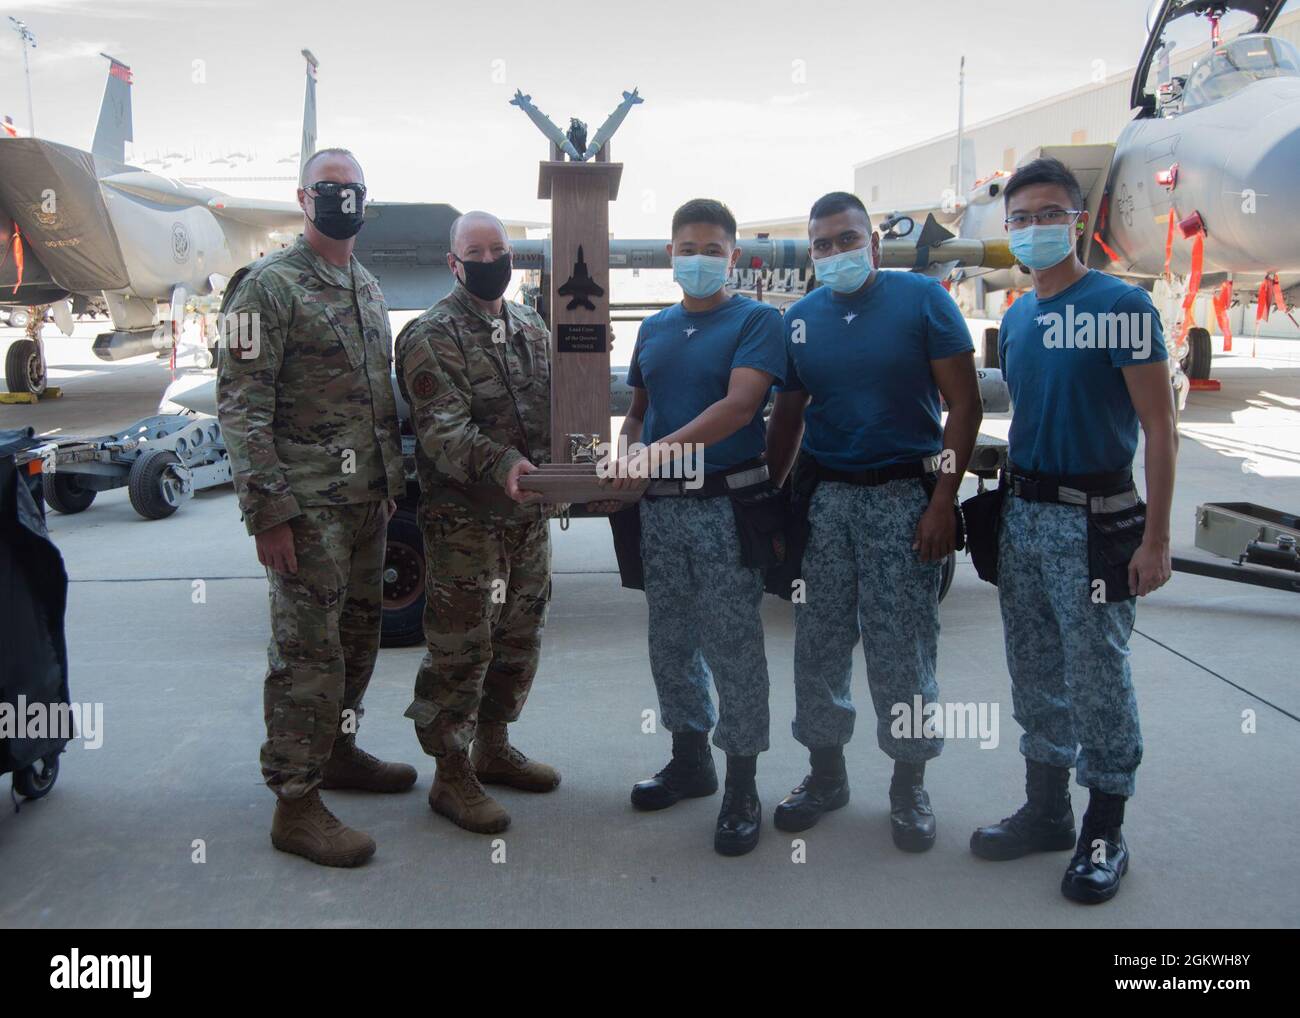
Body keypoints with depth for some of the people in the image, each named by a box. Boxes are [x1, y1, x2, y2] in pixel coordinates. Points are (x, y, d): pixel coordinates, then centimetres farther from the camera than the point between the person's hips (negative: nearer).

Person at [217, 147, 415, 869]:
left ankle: (337, 750, 33)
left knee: (357, 638, 16)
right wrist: (268, 511, -20)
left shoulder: (368, 288, 16)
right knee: (307, 650, -5)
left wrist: (393, 482, 17)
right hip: (307, 507, -8)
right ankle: (296, 803, 4)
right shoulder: (269, 286, -9)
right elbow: (240, 404, -15)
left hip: (367, 503, 8)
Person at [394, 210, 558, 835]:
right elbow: (442, 428, -21)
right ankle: (451, 777, 11)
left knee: (519, 639, 16)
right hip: (465, 520, -7)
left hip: (529, 514, 8)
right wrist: (502, 465, -36)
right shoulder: (432, 336, -10)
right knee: (461, 650, -2)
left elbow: (556, 406, 21)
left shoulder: (532, 327, 13)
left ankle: (492, 748, 33)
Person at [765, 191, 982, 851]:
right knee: (818, 644, 9)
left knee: (902, 648, 1)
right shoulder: (800, 319, 9)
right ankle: (825, 773, 26)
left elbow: (963, 404, -5)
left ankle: (909, 785, 19)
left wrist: (943, 499, -12)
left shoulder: (921, 299, -3)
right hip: (822, 497, 4)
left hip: (902, 496, -4)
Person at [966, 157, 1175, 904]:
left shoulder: (1122, 306, -9)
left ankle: (1105, 832, 18)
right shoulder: (1016, 319, 11)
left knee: (1098, 677, 1)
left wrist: (1156, 538, -15)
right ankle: (1047, 809, 30)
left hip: (1094, 517, -7)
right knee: (1036, 673, 14)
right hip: (1022, 512, 7)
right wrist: (1004, 504, 13)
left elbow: (1160, 429, -11)